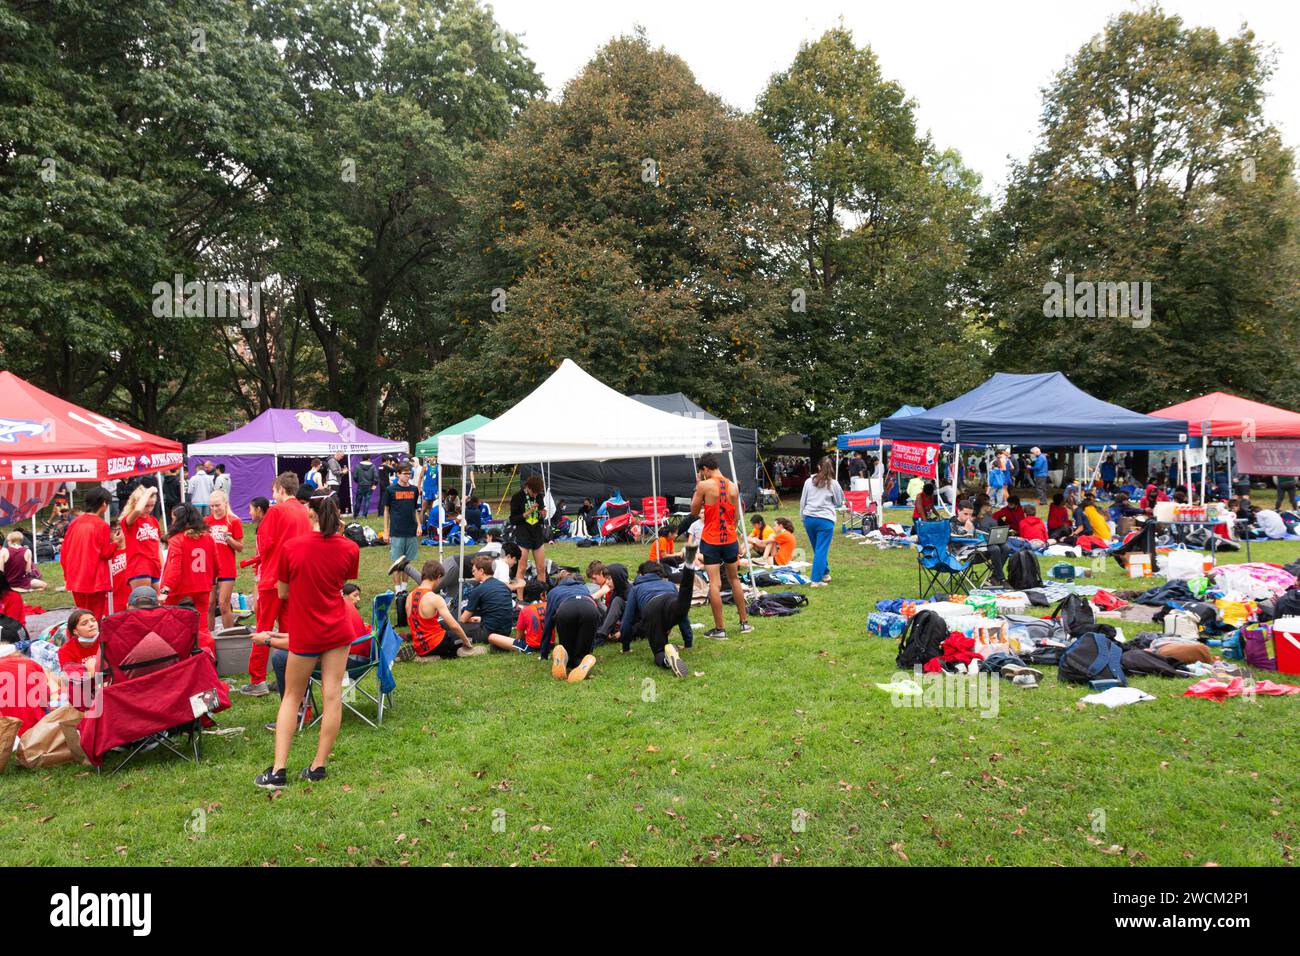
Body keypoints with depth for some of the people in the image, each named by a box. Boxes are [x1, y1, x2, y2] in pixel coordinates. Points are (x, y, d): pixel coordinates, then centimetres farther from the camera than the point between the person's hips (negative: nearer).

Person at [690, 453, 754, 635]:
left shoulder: (704, 485, -12)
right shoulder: (733, 486, 3)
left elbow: (694, 512, 0)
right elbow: (735, 516, 10)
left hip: (711, 540, -5)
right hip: (730, 539, 5)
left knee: (714, 584, -3)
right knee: (735, 579, 19)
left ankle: (719, 629, -2)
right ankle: (744, 622, 25)